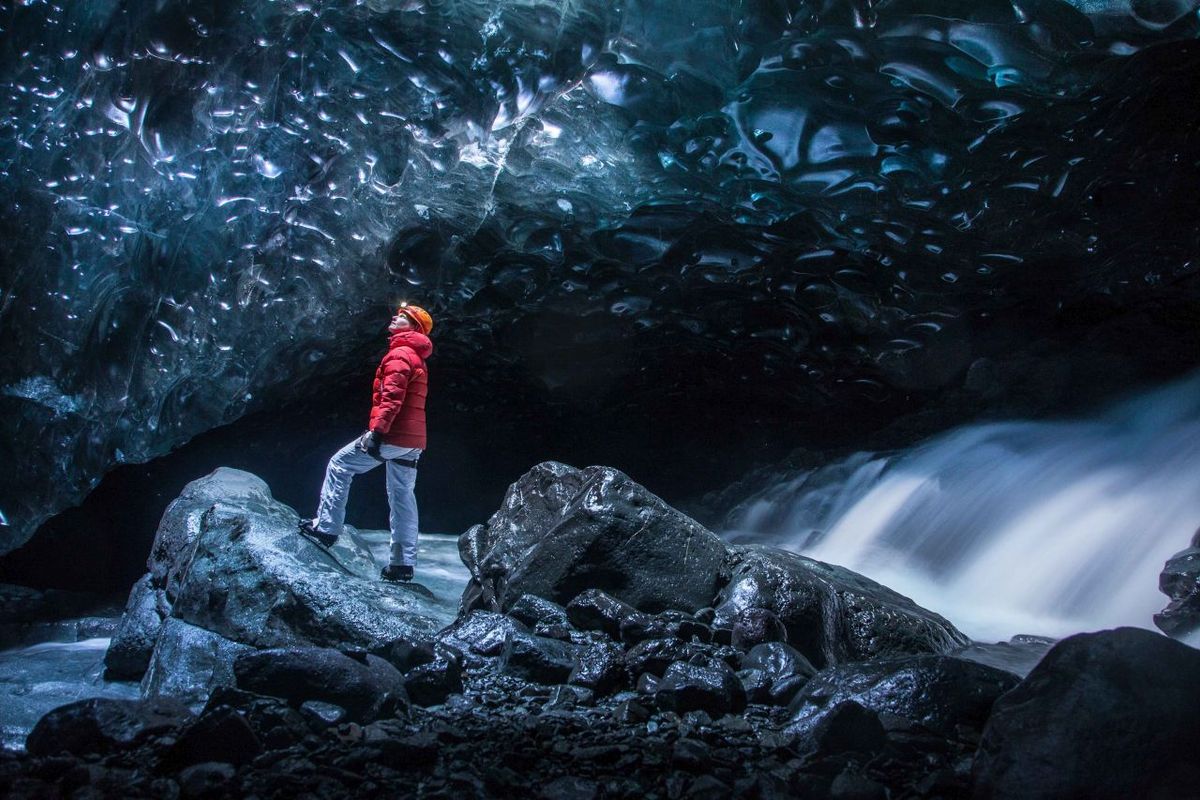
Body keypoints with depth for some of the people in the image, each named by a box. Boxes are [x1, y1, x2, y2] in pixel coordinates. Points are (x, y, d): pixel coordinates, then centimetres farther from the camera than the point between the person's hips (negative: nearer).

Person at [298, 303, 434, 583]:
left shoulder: (400, 354, -9)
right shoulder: (418, 359, 23)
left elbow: (392, 397, -22)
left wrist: (376, 431, -26)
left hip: (392, 435, -9)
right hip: (412, 441, 9)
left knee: (340, 465, 3)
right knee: (402, 496, 9)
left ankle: (325, 528, 3)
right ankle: (403, 563, 8)